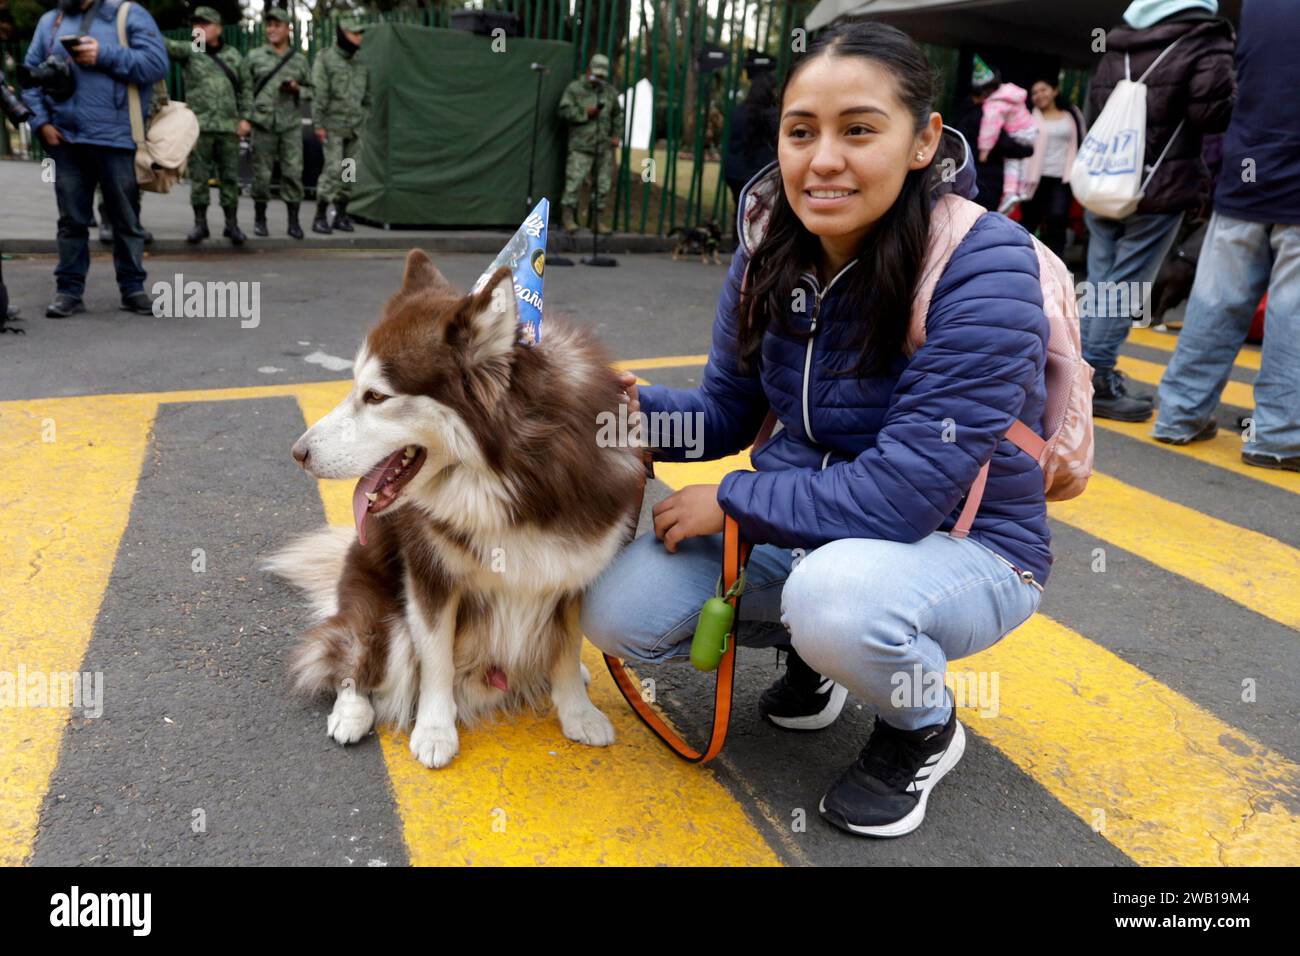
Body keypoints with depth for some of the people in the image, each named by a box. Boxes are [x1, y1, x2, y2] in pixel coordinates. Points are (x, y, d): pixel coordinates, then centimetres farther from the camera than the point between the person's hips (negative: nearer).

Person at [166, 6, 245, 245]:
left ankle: (232, 224, 11)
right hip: (199, 125, -1)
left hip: (229, 126, 1)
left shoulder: (233, 55, 11)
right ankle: (200, 224, 9)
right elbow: (168, 46, -13)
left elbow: (244, 89, 13)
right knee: (198, 177, 1)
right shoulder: (190, 50, 5)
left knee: (229, 177, 3)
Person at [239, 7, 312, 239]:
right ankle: (260, 219, 13)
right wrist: (244, 118, -5)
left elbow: (310, 90, 15)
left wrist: (297, 89, -6)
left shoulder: (300, 60, 11)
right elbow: (245, 89, 3)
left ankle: (293, 221, 4)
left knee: (293, 172, -3)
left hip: (291, 124, 1)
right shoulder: (254, 57, 6)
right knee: (262, 173, 2)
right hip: (263, 122, -1)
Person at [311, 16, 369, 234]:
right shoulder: (325, 59, -7)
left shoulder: (360, 62, 11)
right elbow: (319, 94, -11)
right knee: (332, 170, -12)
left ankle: (341, 215, 14)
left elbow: (367, 95, 17)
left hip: (355, 127, 6)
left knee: (349, 172, 5)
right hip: (333, 126, -6)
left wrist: (365, 122, 12)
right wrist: (319, 125, -15)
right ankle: (320, 217, -6)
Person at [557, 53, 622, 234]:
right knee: (574, 182, -10)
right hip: (581, 146, -4)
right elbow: (564, 111, -6)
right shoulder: (574, 88, 0)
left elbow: (618, 115, 20)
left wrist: (616, 135, 8)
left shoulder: (610, 91, 13)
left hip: (604, 146, 4)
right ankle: (568, 218, -2)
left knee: (602, 185, 6)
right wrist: (585, 113, -15)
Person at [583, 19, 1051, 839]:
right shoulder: (771, 248, -6)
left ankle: (926, 729, -2)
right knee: (619, 611, -11)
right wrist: (638, 409, -17)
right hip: (805, 520, 5)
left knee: (837, 593, -39)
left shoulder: (984, 268, -25)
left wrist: (729, 501, -19)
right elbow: (727, 414, 4)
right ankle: (810, 644, 16)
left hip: (962, 546, -5)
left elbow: (906, 494, -28)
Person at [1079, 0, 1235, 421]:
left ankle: (1089, 375, 12)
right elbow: (1214, 112, -12)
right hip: (1160, 191, -6)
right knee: (1126, 289, -5)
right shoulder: (1204, 42, -4)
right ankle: (1097, 381, -6)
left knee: (1101, 284, 9)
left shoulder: (1115, 49, 15)